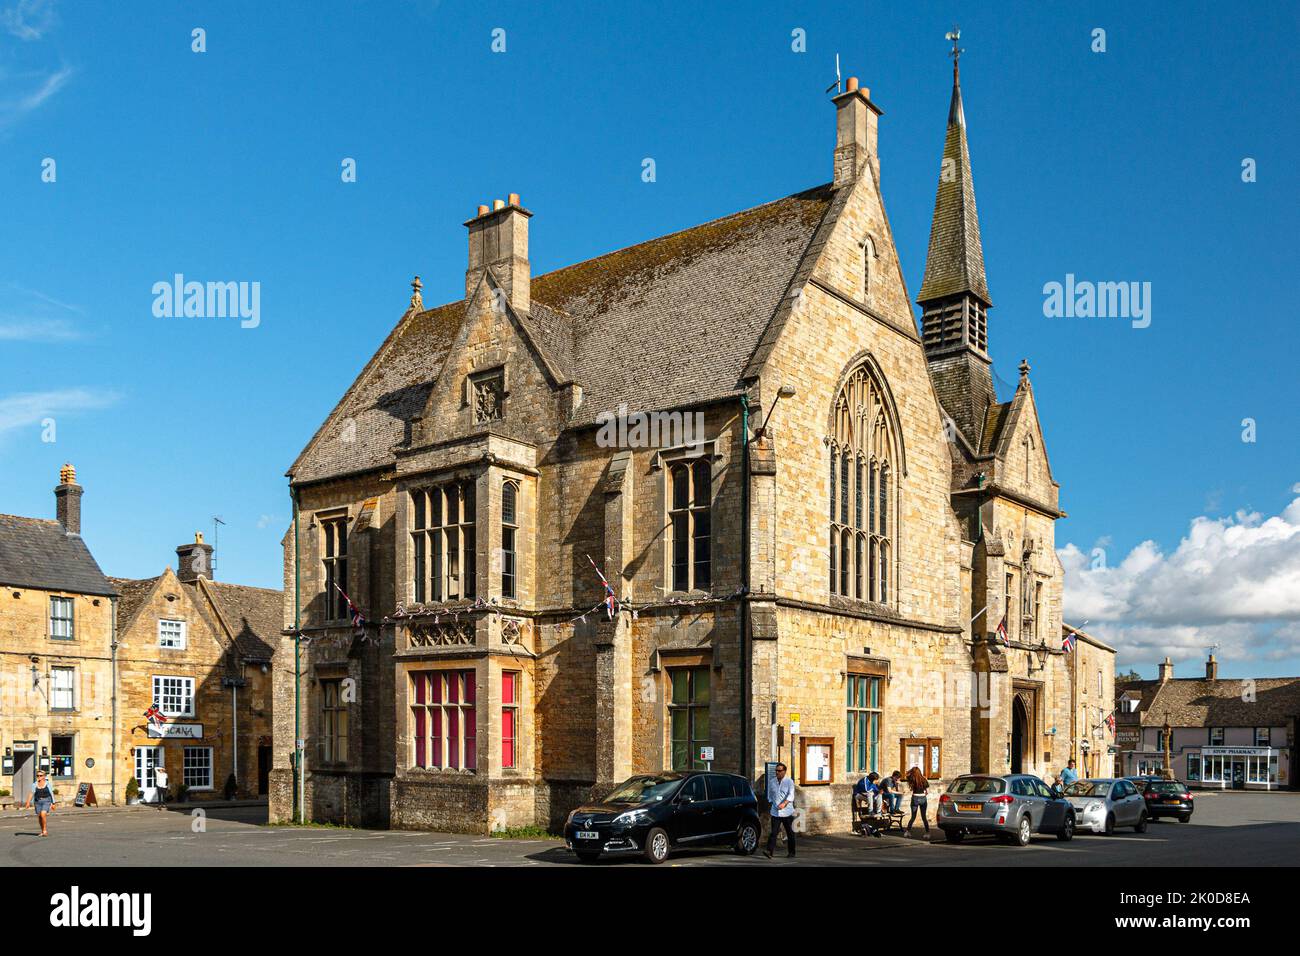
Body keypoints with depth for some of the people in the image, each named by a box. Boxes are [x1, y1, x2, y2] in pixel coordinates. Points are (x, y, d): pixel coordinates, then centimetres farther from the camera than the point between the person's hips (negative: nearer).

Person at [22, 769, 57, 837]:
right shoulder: (35, 784, 1)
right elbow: (31, 793, -8)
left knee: (43, 815, -21)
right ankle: (43, 831, 25)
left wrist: (53, 803, 0)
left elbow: (51, 793, 1)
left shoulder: (47, 783, -3)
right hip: (38, 802, 3)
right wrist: (28, 802, -21)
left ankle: (45, 830, -8)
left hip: (46, 801, -3)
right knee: (39, 817, 6)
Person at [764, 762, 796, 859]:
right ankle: (769, 851, -18)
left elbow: (791, 795, -18)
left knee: (790, 833, 8)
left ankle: (791, 852, 20)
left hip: (787, 812, -2)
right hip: (775, 812, 2)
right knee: (773, 832, -9)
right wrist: (770, 806, 15)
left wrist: (784, 803, -32)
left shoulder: (789, 782, -5)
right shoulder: (771, 782, 8)